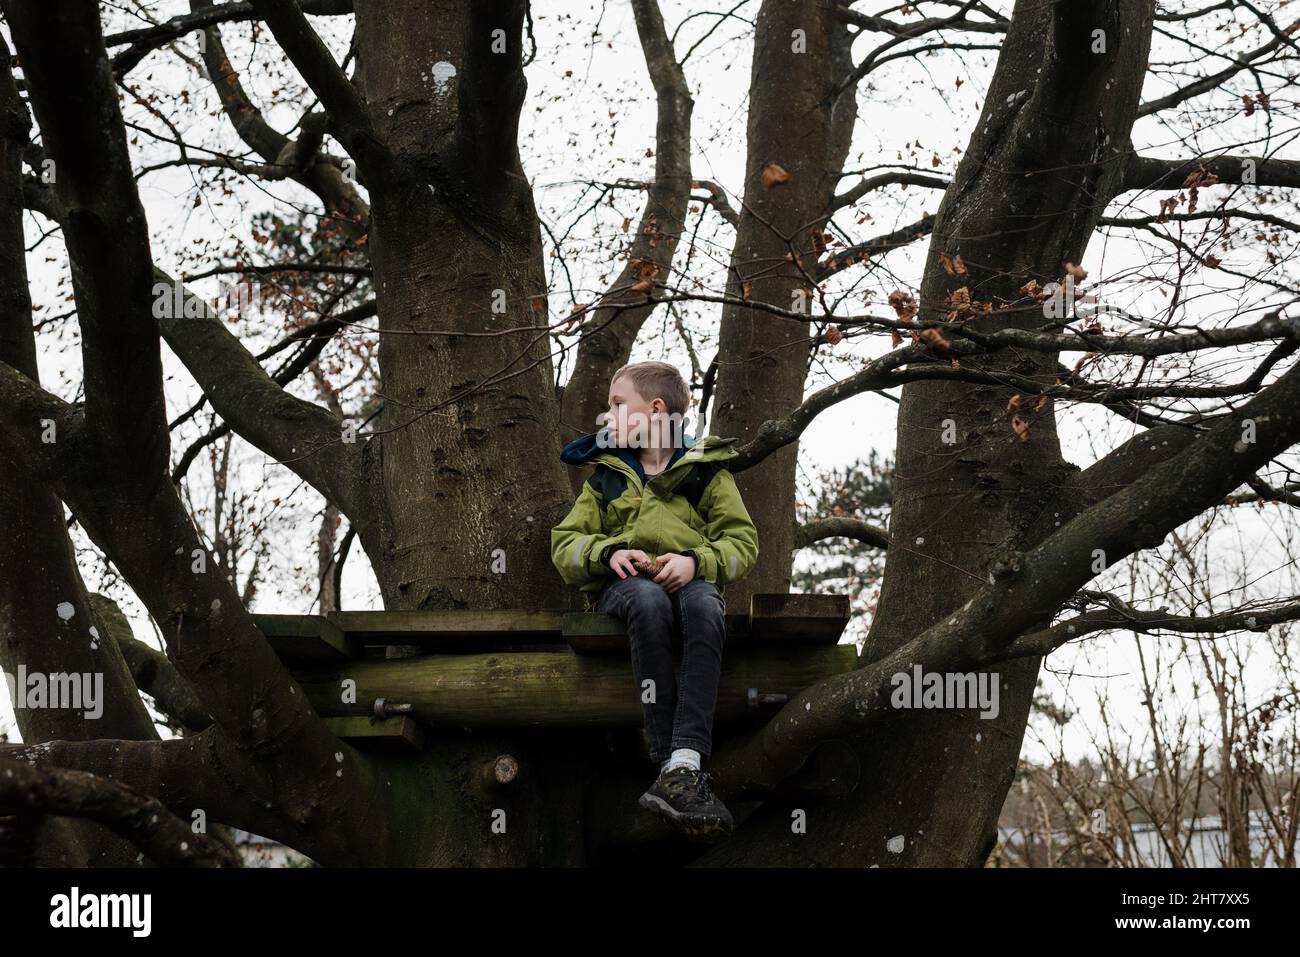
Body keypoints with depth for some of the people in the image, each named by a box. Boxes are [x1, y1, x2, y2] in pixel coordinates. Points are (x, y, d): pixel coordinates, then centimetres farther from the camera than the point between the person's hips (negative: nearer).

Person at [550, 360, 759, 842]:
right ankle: (671, 764, -45)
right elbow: (563, 546, 13)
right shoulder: (605, 473, 21)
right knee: (649, 600, -39)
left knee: (704, 604, -39)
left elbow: (743, 542, 4)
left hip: (688, 580, 0)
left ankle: (683, 765, -52)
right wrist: (608, 552, -9)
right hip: (622, 584, 1)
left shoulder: (706, 470, 14)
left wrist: (695, 560, -16)